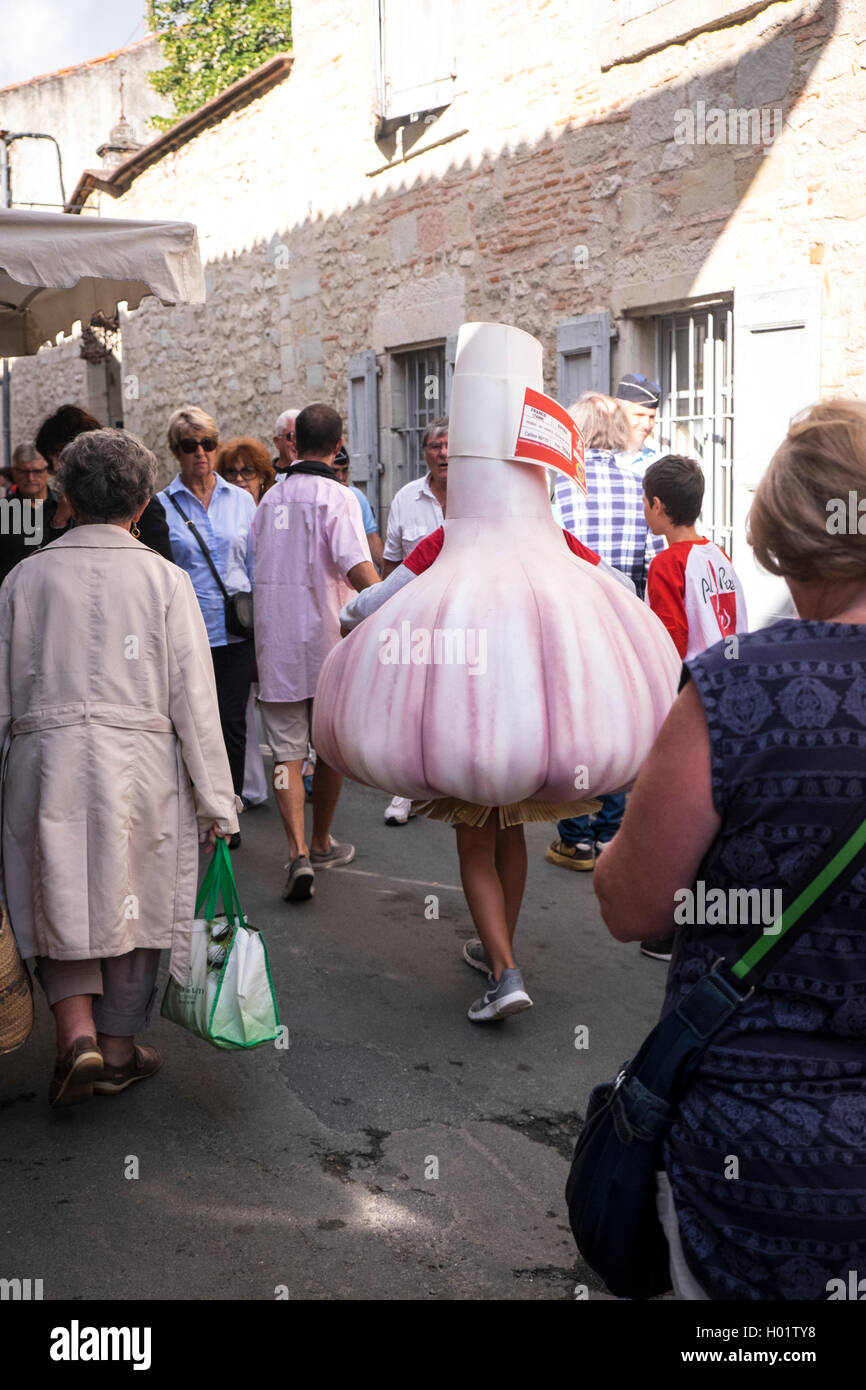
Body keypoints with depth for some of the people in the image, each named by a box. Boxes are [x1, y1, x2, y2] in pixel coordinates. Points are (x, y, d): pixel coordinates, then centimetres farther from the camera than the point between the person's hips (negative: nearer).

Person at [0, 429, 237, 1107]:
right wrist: (215, 799, 2)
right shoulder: (165, 579, -2)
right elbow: (193, 700, -3)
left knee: (61, 900, 15)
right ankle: (118, 1051, 25)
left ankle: (76, 1034, 0)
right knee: (133, 903, 13)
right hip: (140, 762, -1)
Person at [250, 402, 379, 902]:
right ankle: (322, 844, 26)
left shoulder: (271, 498, 9)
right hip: (326, 637, -3)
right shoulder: (337, 496, -8)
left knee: (288, 751, 3)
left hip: (275, 642, 4)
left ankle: (298, 853, -12)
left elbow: (257, 566, 14)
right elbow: (357, 566, -23)